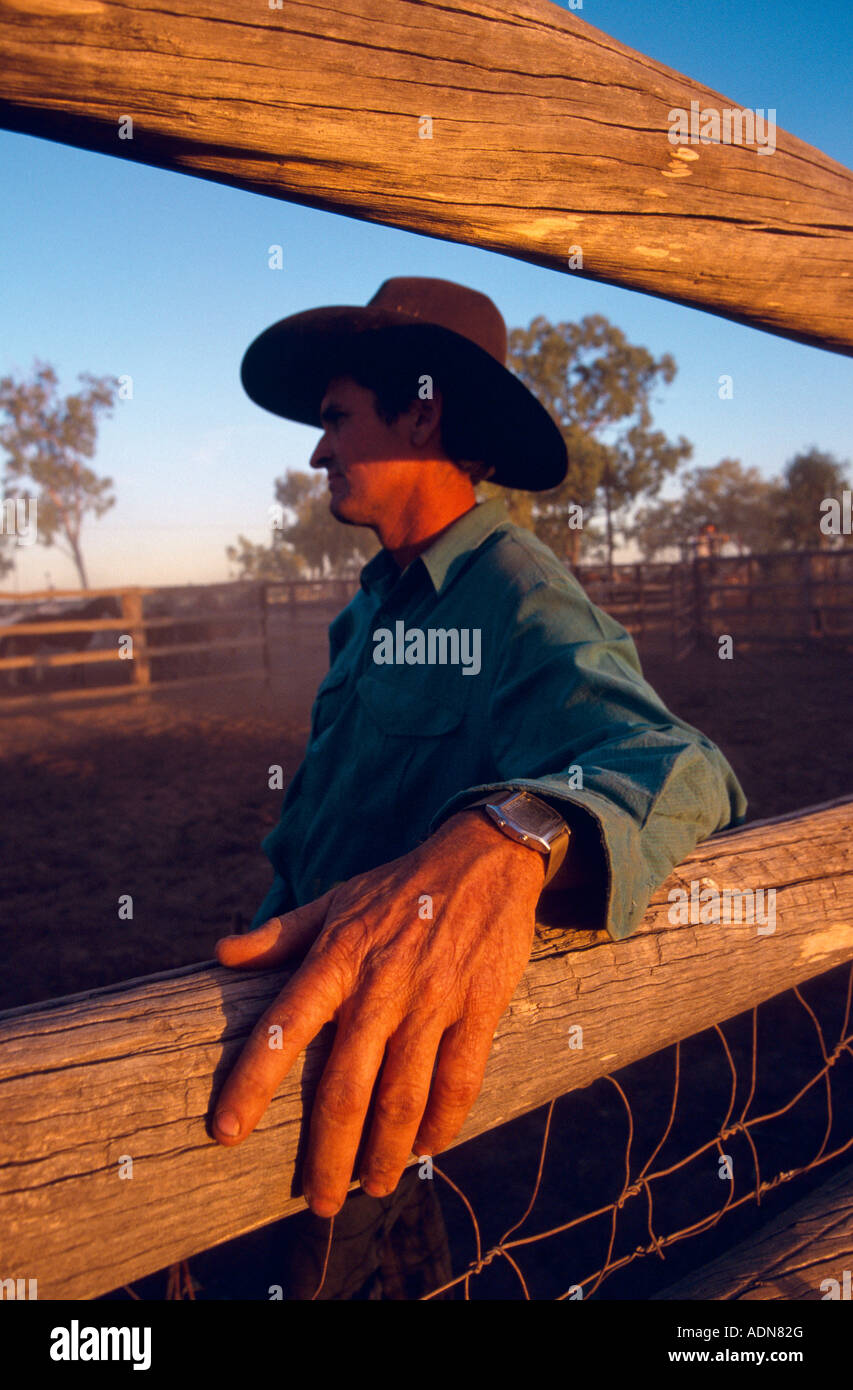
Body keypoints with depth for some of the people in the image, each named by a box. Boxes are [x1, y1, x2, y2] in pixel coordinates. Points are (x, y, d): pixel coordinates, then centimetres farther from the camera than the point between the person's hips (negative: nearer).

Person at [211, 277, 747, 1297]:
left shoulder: (520, 604, -19)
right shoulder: (379, 598, 10)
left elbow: (671, 761, -38)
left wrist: (503, 842, -58)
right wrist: (275, 918, 17)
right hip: (301, 963, 7)